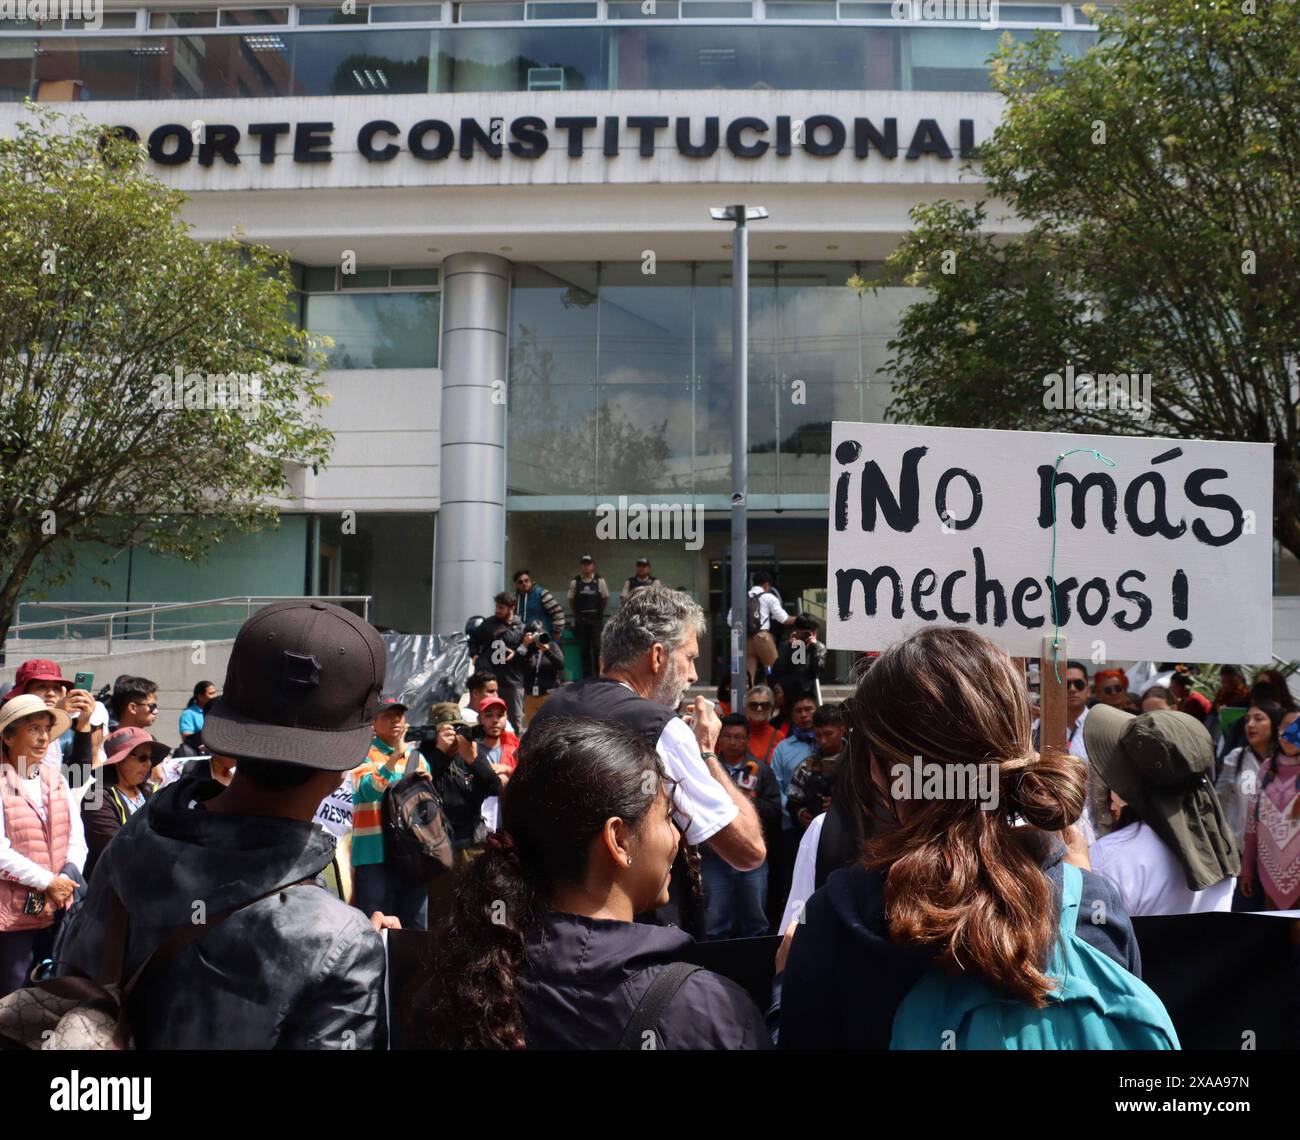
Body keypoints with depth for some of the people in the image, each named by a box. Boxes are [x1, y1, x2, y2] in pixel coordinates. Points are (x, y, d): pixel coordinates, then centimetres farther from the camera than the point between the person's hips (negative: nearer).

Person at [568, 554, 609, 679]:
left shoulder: (599, 581, -2)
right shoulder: (575, 582, 0)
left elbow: (606, 599, 6)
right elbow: (571, 600, 8)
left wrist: (599, 611, 5)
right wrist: (578, 612, 6)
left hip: (596, 618, -1)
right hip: (581, 620, 1)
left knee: (597, 647, -5)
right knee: (583, 648, 6)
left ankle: (598, 674, 4)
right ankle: (587, 676, 14)